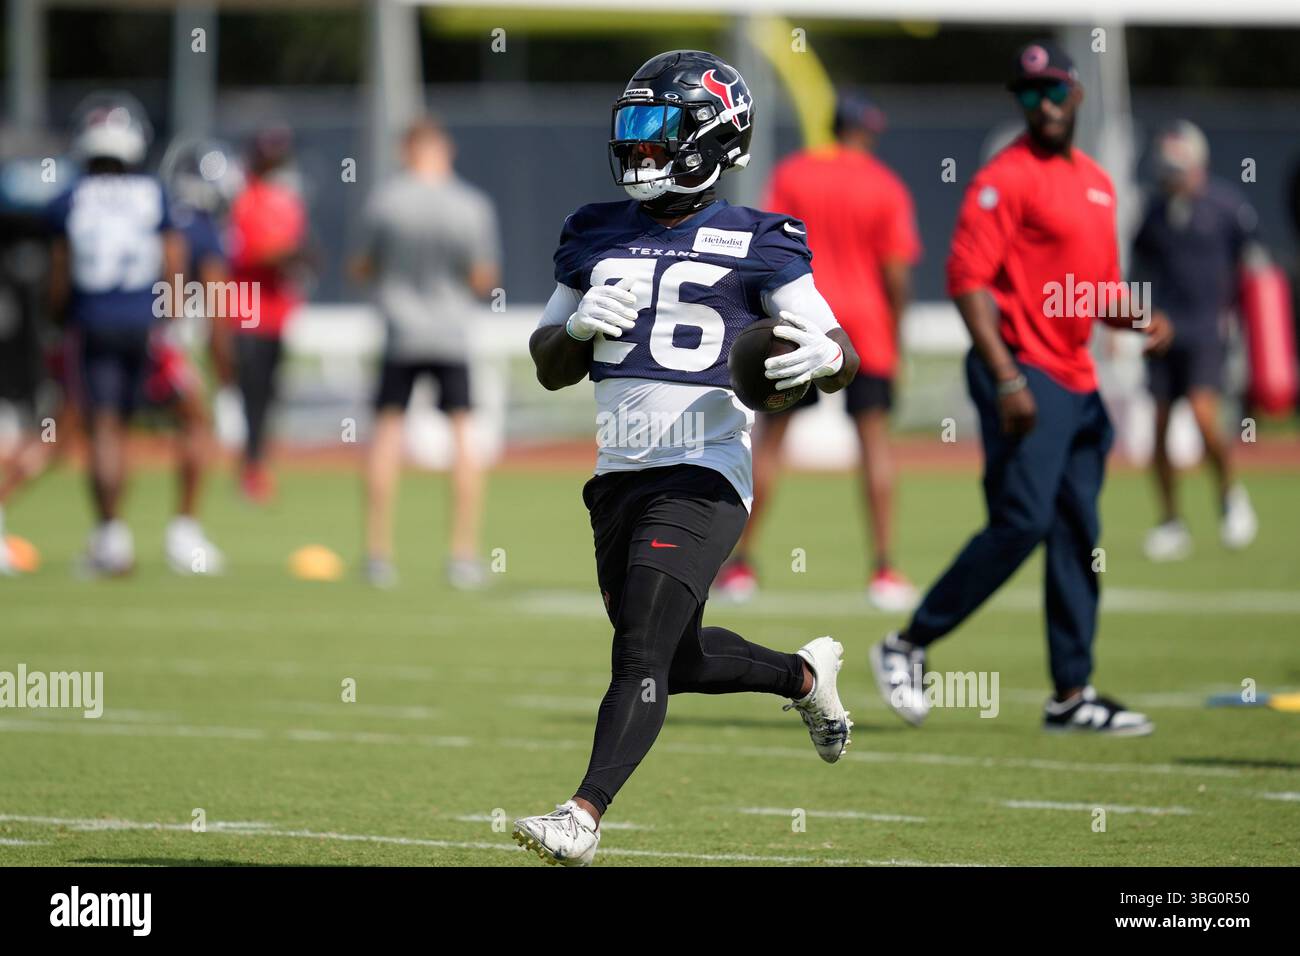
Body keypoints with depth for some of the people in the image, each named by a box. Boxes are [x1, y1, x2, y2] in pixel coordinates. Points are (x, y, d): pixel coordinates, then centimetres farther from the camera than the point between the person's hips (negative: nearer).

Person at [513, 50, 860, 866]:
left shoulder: (754, 246, -4)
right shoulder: (598, 236, 11)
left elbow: (841, 356, -5)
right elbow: (550, 369, 16)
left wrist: (825, 355, -29)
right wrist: (578, 326, -6)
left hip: (702, 478, -7)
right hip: (619, 477, 7)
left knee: (643, 654, -17)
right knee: (681, 660, 19)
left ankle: (584, 816, -22)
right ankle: (804, 676, 45)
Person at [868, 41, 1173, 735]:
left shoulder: (1096, 182, 18)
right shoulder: (1005, 178, -8)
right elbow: (968, 279, -15)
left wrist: (1137, 319, 6)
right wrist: (1006, 378, -22)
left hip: (1077, 382, 8)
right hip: (1021, 374, -8)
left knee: (1078, 534, 7)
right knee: (1021, 522, -15)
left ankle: (1072, 696, 11)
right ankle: (907, 647, -3)